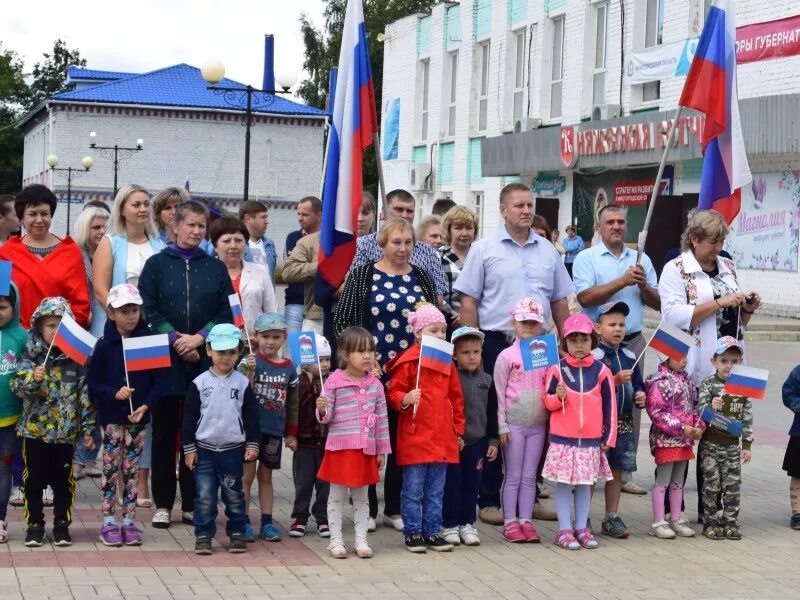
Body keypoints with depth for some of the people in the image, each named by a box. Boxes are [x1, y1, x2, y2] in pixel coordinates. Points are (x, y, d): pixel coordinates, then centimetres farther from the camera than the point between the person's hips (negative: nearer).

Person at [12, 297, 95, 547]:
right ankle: (35, 524, 18)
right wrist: (33, 379, -30)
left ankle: (62, 524, 18)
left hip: (66, 431, 0)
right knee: (34, 479, 7)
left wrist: (88, 428, -1)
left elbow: (85, 393, 1)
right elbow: (16, 386, -9)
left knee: (63, 479, 7)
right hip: (35, 428, 0)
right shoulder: (30, 355, -3)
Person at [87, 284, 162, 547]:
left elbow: (157, 381, 1)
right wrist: (115, 394, -19)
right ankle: (108, 522, 8)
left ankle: (129, 521, 14)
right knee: (111, 468, 2)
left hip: (138, 416, 2)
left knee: (132, 469, 7)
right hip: (111, 416, -2)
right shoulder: (105, 345, -4)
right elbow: (93, 384, -5)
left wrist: (145, 405, -12)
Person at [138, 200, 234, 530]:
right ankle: (163, 503, 9)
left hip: (204, 361, 1)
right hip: (165, 359, -1)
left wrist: (199, 337, -11)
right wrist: (175, 339, -13)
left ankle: (192, 503, 10)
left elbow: (225, 313, 3)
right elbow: (148, 310, -2)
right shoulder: (157, 264, 5)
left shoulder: (216, 268, 10)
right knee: (164, 432, 2)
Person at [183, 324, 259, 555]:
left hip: (233, 449, 1)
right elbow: (189, 417, 1)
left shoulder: (242, 383, 1)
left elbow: (251, 415, 5)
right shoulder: (199, 383, -2)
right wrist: (189, 448, -1)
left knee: (234, 494, 8)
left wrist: (252, 444, 1)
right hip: (204, 449, 0)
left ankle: (237, 532, 18)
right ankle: (203, 535, 9)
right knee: (204, 495, 0)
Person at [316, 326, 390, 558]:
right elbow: (326, 417, -5)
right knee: (337, 495, 5)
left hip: (366, 448, 3)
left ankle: (361, 539, 19)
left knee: (361, 496, 12)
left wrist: (382, 449, 9)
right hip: (340, 447, -3)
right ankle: (336, 539, 12)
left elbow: (382, 418, 8)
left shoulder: (375, 384, 4)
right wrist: (322, 410, -29)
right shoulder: (334, 382, -8)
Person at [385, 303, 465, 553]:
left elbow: (456, 398, 17)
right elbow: (394, 393, -4)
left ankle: (432, 532, 19)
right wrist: (405, 399, -26)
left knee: (436, 491, 11)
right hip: (414, 437, -5)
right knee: (413, 490, 1)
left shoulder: (446, 362, 11)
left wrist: (459, 430, 17)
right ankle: (413, 533, 11)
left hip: (443, 438, 5)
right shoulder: (408, 361, -6)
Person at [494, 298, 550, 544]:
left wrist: (551, 421, 2)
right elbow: (500, 394, -4)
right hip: (514, 424, -3)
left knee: (530, 476, 7)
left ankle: (526, 520, 12)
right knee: (513, 476, 2)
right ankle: (510, 522, 7)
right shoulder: (507, 356, -3)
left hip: (538, 424, 3)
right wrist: (502, 426, -7)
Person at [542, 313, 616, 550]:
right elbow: (548, 401, 4)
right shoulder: (557, 369, -2)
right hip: (562, 439, -1)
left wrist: (609, 437, 3)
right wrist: (558, 397, -19)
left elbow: (609, 405, 4)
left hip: (591, 439, 1)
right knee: (564, 482, 2)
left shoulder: (601, 371, 1)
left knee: (585, 482, 9)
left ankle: (581, 528, 19)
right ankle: (564, 529, 9)